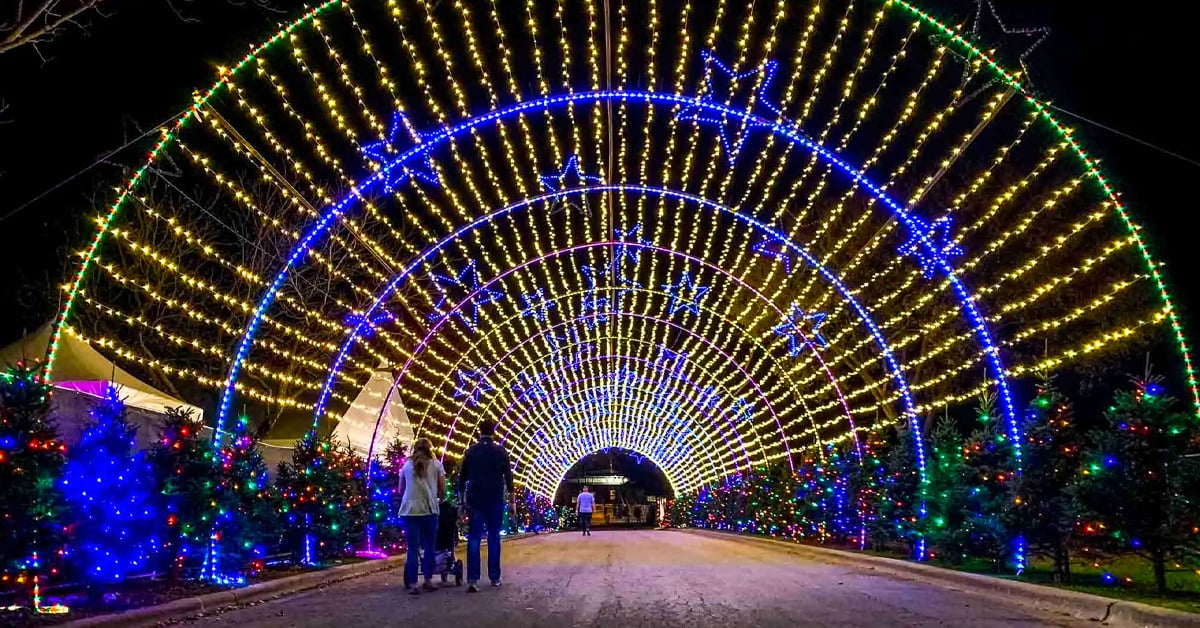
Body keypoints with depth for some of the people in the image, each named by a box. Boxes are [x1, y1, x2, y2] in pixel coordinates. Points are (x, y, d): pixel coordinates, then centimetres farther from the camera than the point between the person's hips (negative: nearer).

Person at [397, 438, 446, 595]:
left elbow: (401, 490, 20)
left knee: (413, 548, 2)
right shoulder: (436, 464, 11)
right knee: (429, 546, 11)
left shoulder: (407, 465, 16)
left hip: (409, 510, 1)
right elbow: (442, 488, 7)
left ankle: (412, 584, -1)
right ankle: (428, 580, 15)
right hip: (429, 509, -1)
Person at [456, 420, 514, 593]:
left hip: (474, 500, 1)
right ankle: (494, 577, 11)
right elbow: (508, 477, -2)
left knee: (474, 538, -2)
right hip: (495, 500, -1)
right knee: (494, 537, 9)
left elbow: (462, 478, 7)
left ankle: (472, 579, -14)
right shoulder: (501, 451, 0)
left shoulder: (471, 452, 5)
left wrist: (462, 500, 13)